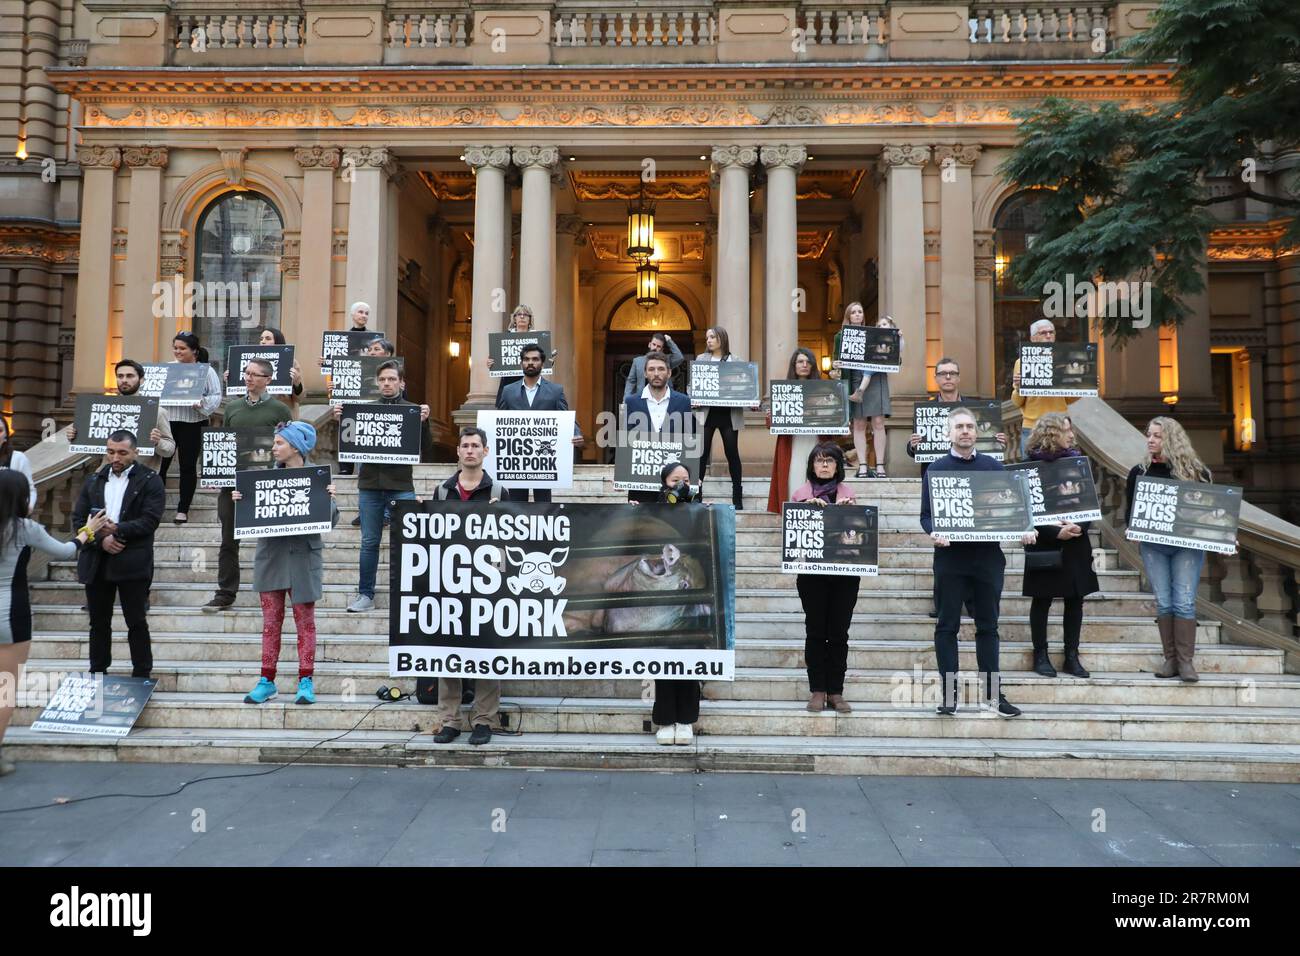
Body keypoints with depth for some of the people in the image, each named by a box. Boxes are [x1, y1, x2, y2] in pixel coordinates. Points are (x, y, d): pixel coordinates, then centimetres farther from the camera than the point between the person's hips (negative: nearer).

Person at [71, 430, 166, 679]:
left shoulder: (150, 480, -1)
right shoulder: (94, 480, 13)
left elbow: (150, 520, -10)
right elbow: (78, 518, 7)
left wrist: (117, 530, -19)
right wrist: (100, 539, -9)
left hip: (133, 563, -4)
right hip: (96, 562, 4)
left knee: (137, 622, 0)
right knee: (99, 622, 12)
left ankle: (142, 676, 8)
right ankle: (97, 674, 22)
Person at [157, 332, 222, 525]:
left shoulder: (206, 370, 0)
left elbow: (216, 396, -5)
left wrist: (202, 404, -23)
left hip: (192, 424, -3)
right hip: (166, 421, 3)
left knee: (188, 467, 5)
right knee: (159, 462, 2)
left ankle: (183, 509, 15)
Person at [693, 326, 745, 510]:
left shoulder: (738, 361, 7)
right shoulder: (701, 359, 10)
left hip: (729, 413, 0)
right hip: (707, 412, 0)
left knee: (732, 453, 4)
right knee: (702, 453, -1)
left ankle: (737, 497, 11)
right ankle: (696, 493, 4)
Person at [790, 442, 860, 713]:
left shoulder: (848, 493, 11)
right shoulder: (801, 493, 8)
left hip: (844, 571, 1)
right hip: (812, 571, -1)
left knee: (839, 632, 3)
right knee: (816, 631, 2)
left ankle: (836, 692, 10)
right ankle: (817, 691, 9)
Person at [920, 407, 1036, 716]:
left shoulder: (994, 467, 10)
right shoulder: (937, 469, 3)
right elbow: (926, 515, -1)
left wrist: (1024, 529, -9)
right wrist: (934, 533, -21)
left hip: (988, 555, 2)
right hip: (950, 556, -2)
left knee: (988, 625, 8)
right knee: (947, 625, 2)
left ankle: (992, 692, 15)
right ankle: (949, 693, 8)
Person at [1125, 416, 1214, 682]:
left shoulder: (1195, 470, 1)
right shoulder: (1140, 472, 7)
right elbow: (1129, 510, 12)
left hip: (1187, 544, -2)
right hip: (1152, 544, 2)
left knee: (1184, 602, -6)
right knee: (1163, 602, 3)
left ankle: (1186, 661, -1)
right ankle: (1170, 659, 9)